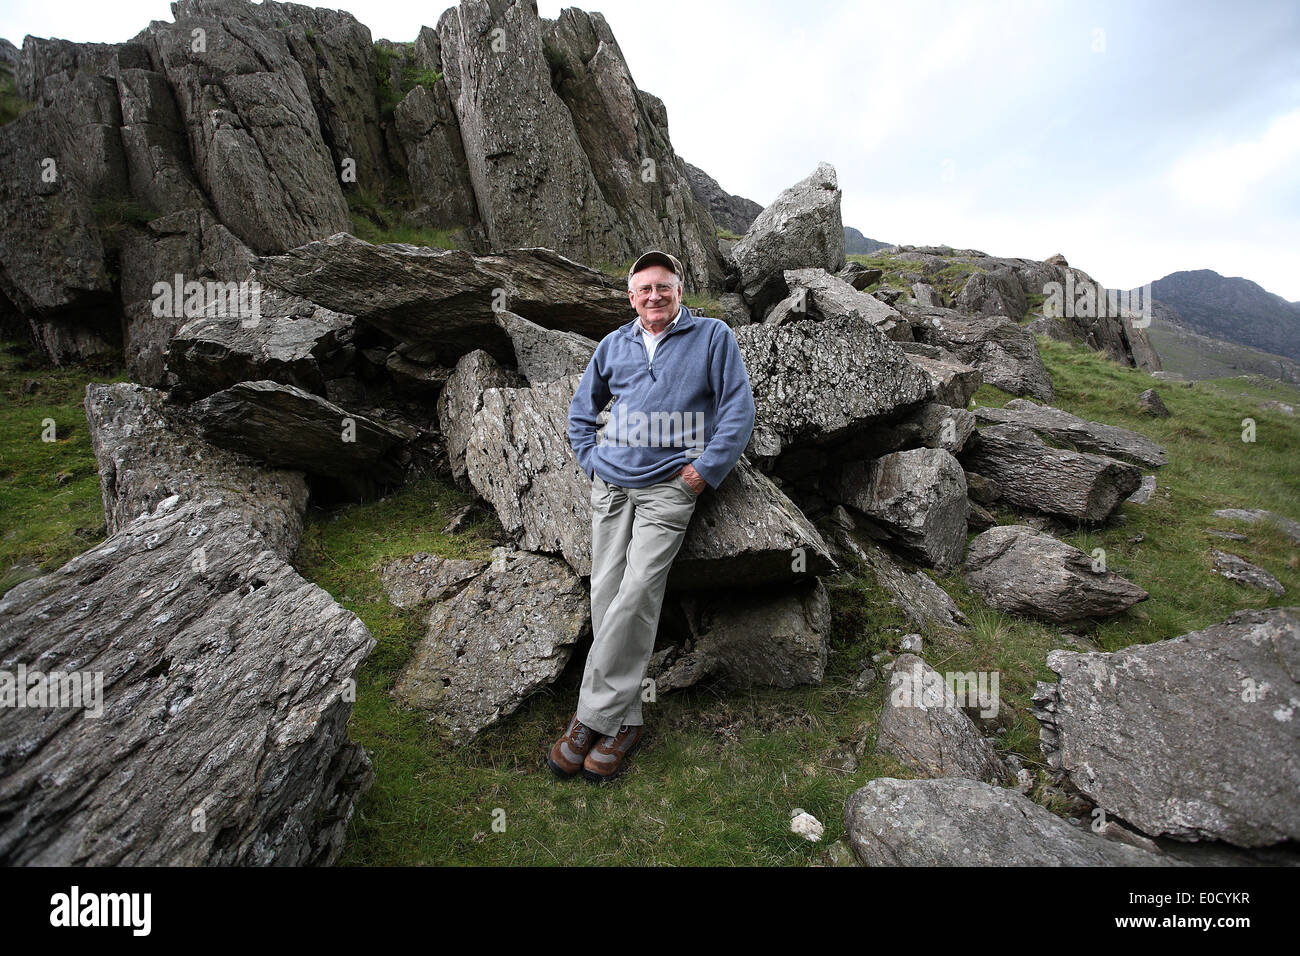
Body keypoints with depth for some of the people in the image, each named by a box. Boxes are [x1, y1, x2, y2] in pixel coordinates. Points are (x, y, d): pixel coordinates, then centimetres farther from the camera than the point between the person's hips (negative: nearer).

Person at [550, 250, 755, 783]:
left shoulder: (713, 337, 7)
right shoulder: (614, 345, 18)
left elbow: (739, 410, 3)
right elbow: (581, 409, 27)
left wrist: (705, 469, -5)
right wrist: (591, 461, 13)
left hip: (670, 485, -4)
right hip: (611, 484, 4)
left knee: (637, 591, -17)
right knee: (606, 593, -4)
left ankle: (593, 715, -5)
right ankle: (625, 721, 5)